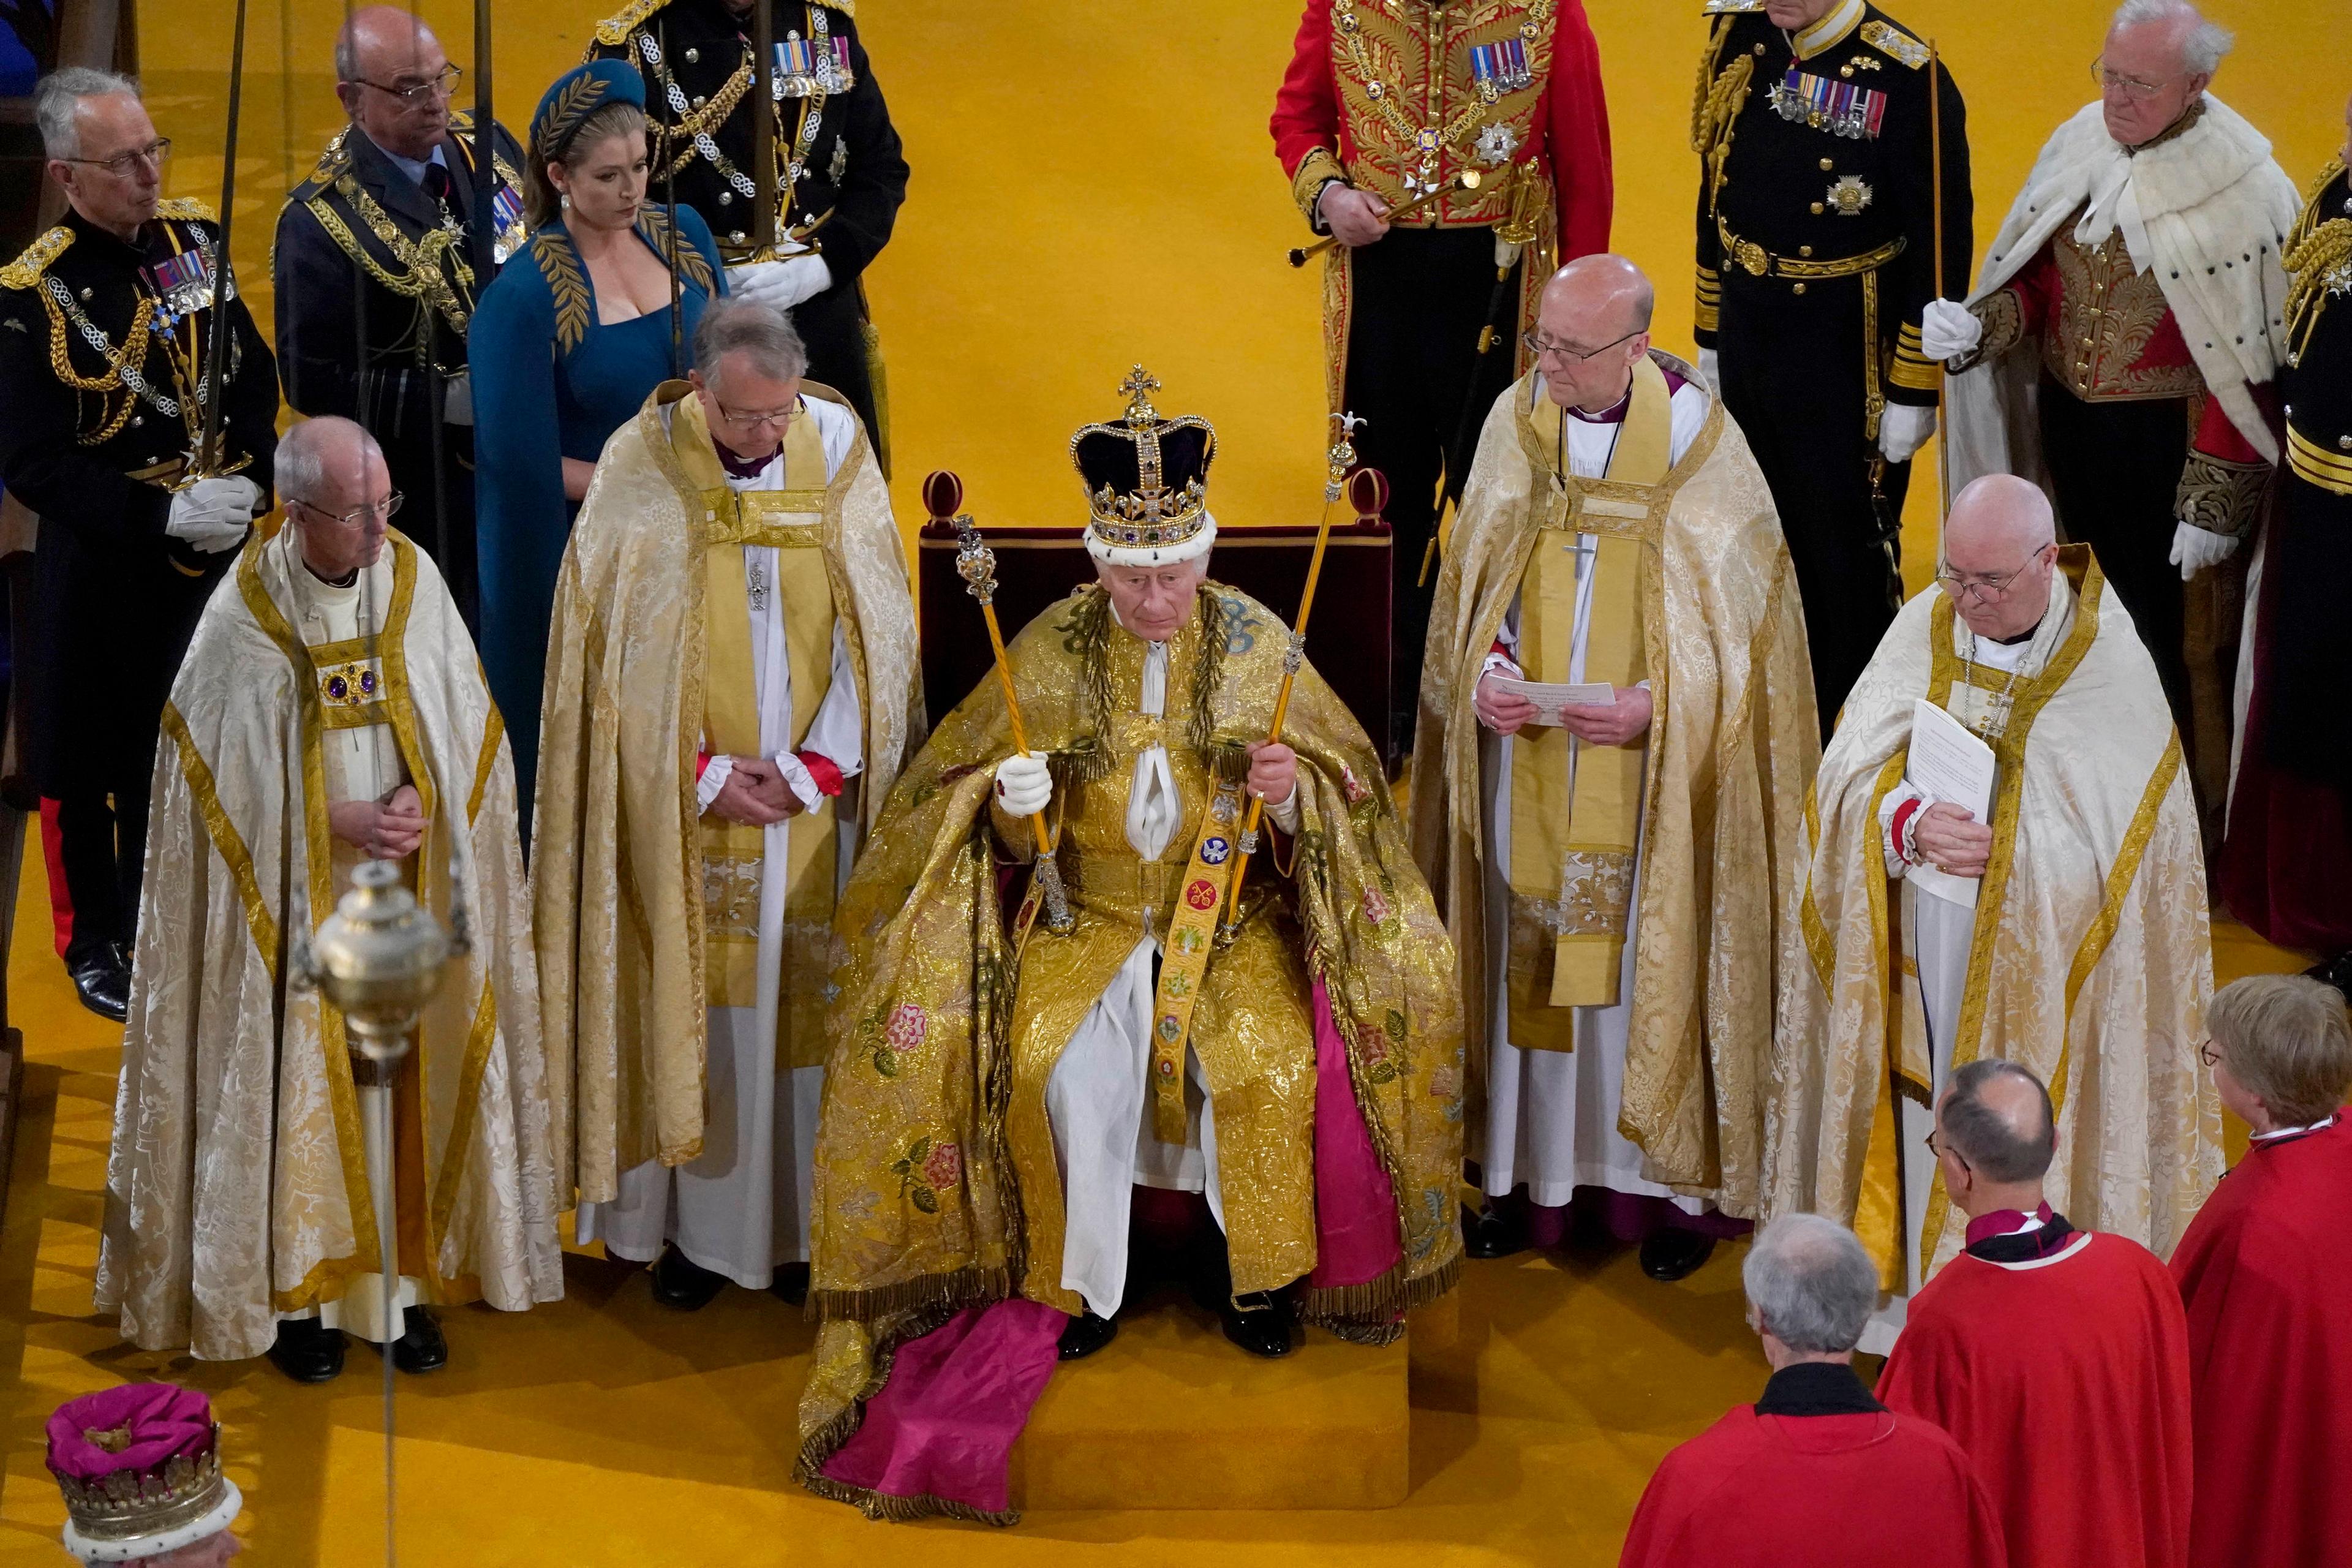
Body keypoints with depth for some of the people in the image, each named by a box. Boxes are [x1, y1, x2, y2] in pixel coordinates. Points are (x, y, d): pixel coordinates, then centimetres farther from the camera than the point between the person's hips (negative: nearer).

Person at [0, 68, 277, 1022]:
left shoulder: (193, 236, 1)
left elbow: (255, 373, 8)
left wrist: (249, 481, -9)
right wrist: (164, 514, -24)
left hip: (216, 547, 5)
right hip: (104, 567, -5)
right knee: (103, 763, 8)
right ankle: (99, 944, 26)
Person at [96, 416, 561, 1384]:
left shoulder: (415, 578, -4)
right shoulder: (245, 615, -13)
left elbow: (468, 726, 2)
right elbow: (227, 777, -9)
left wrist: (423, 799, -15)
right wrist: (338, 821, -17)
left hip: (413, 895, 3)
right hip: (297, 905, -3)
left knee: (412, 1075, 9)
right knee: (298, 1080, 4)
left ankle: (407, 1275, 22)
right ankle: (295, 1288, 17)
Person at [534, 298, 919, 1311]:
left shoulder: (837, 448, -3)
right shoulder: (639, 467, -8)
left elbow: (877, 628, 0)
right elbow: (616, 648, -5)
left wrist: (814, 764, -7)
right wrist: (705, 773, -10)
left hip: (815, 798, 1)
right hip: (683, 799, -1)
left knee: (803, 998, 6)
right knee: (686, 1003, 3)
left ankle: (801, 1222, 18)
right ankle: (690, 1224, 15)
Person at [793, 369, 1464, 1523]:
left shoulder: (1258, 642, -5)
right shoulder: (1050, 649, -4)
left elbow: (1345, 793, -1)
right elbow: (999, 817, 4)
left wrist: (1290, 794, -23)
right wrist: (1016, 804, -19)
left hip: (1234, 909, 0)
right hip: (1090, 911, 1)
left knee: (1275, 1064, -25)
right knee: (1055, 1062, -25)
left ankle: (1261, 1273, -1)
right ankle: (1082, 1281, -3)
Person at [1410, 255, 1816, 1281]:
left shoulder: (1698, 443, -10)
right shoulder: (1515, 424, -1)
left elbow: (1743, 612, -7)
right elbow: (1470, 578, 7)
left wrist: (1658, 704, -19)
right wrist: (1481, 673, -10)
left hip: (1654, 774, -3)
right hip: (1526, 761, 3)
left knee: (1652, 956, 4)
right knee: (1529, 950, 9)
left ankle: (1672, 1181, 17)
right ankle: (1531, 1167, 22)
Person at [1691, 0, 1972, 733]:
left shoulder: (1907, 80, -18)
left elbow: (1941, 245, -14)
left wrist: (1913, 394, -12)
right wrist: (1710, 341, 14)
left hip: (1846, 368, -5)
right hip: (1747, 347, 6)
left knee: (1848, 554, 8)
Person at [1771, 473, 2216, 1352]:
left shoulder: (2109, 662, -10)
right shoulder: (1924, 627, 0)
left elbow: (2116, 841, -12)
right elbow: (1852, 773, -3)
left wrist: (2002, 848, -24)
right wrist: (1911, 822, -23)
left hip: (2037, 958, -3)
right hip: (1919, 945, 3)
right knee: (1923, 1101, 11)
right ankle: (1912, 1283, 26)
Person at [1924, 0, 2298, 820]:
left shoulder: (2241, 190, -18)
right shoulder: (2079, 145, -1)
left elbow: (2247, 363, -16)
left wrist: (2213, 501, -17)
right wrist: (1981, 324, -11)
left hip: (2170, 438, -6)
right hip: (2068, 420, 6)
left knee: (2170, 627, 6)